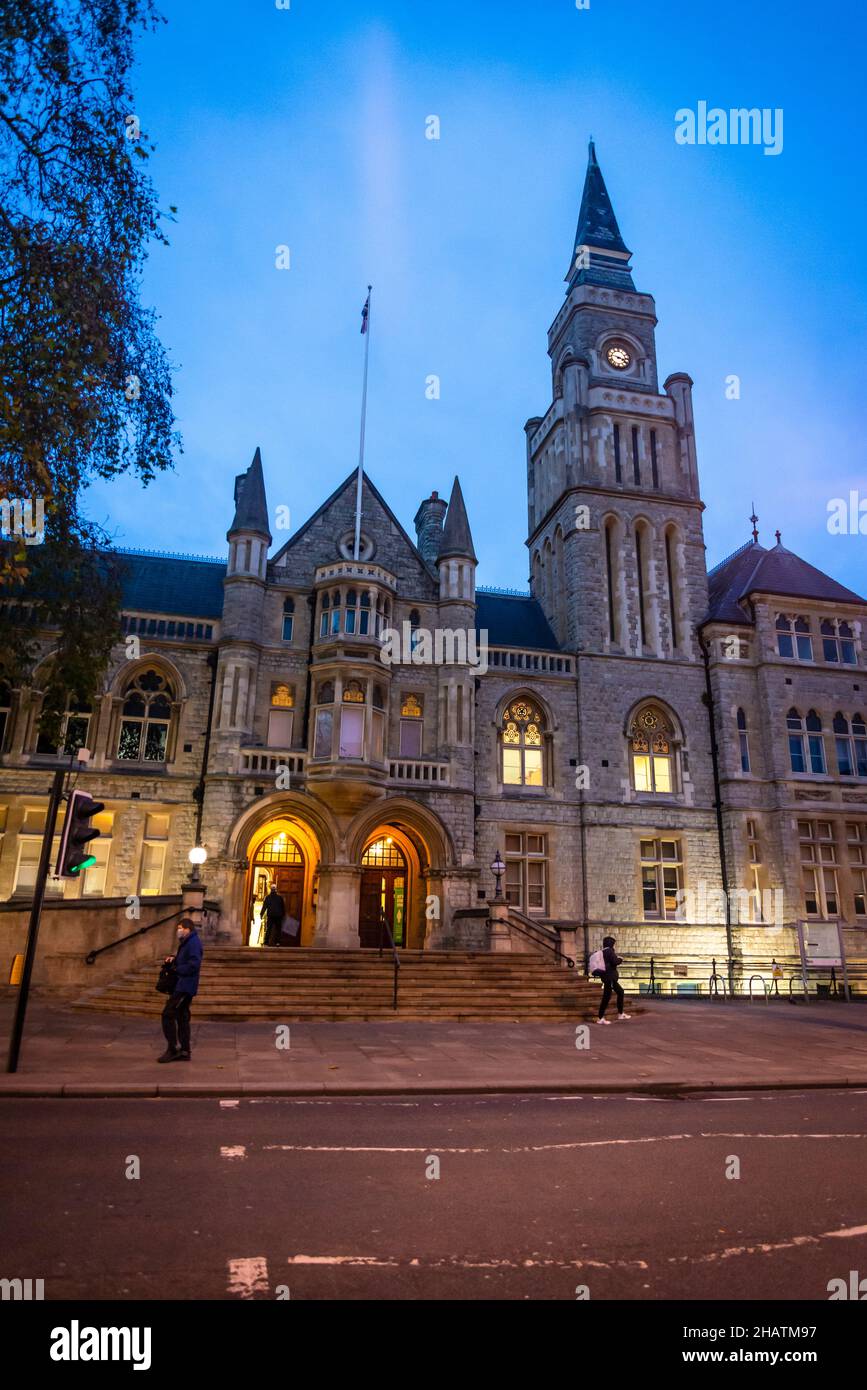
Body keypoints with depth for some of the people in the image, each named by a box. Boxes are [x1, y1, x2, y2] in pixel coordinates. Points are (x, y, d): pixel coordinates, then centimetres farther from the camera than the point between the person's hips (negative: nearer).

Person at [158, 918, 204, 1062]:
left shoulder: (194, 943, -16)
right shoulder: (186, 943, 18)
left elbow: (193, 965, -24)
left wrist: (176, 969, -14)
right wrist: (173, 960, 7)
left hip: (184, 987, -10)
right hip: (182, 986, 10)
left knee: (168, 1015, -9)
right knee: (182, 1018, 12)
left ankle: (173, 1048, -4)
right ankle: (184, 1051, 17)